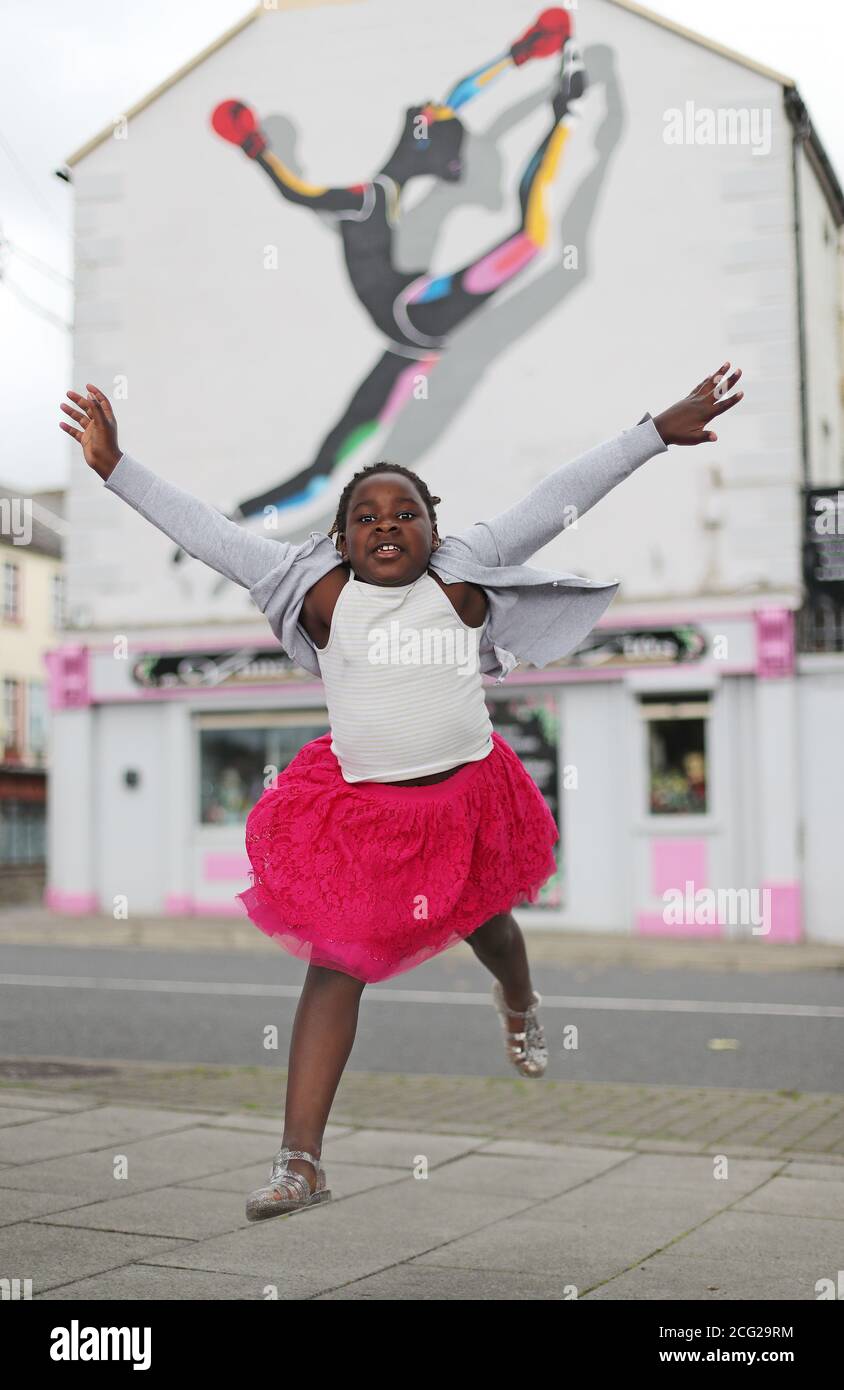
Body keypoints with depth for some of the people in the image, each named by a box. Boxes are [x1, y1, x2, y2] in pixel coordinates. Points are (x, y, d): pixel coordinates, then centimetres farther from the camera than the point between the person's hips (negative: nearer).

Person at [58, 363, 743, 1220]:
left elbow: (557, 500, -7)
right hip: (357, 805, -1)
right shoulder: (322, 591, -6)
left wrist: (658, 430, -7)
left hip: (466, 792, 1)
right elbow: (207, 532, -5)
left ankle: (520, 1005, 63)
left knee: (486, 924, 25)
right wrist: (115, 467, -6)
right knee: (335, 966, -5)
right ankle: (300, 1162, -1)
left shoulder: (461, 576, -6)